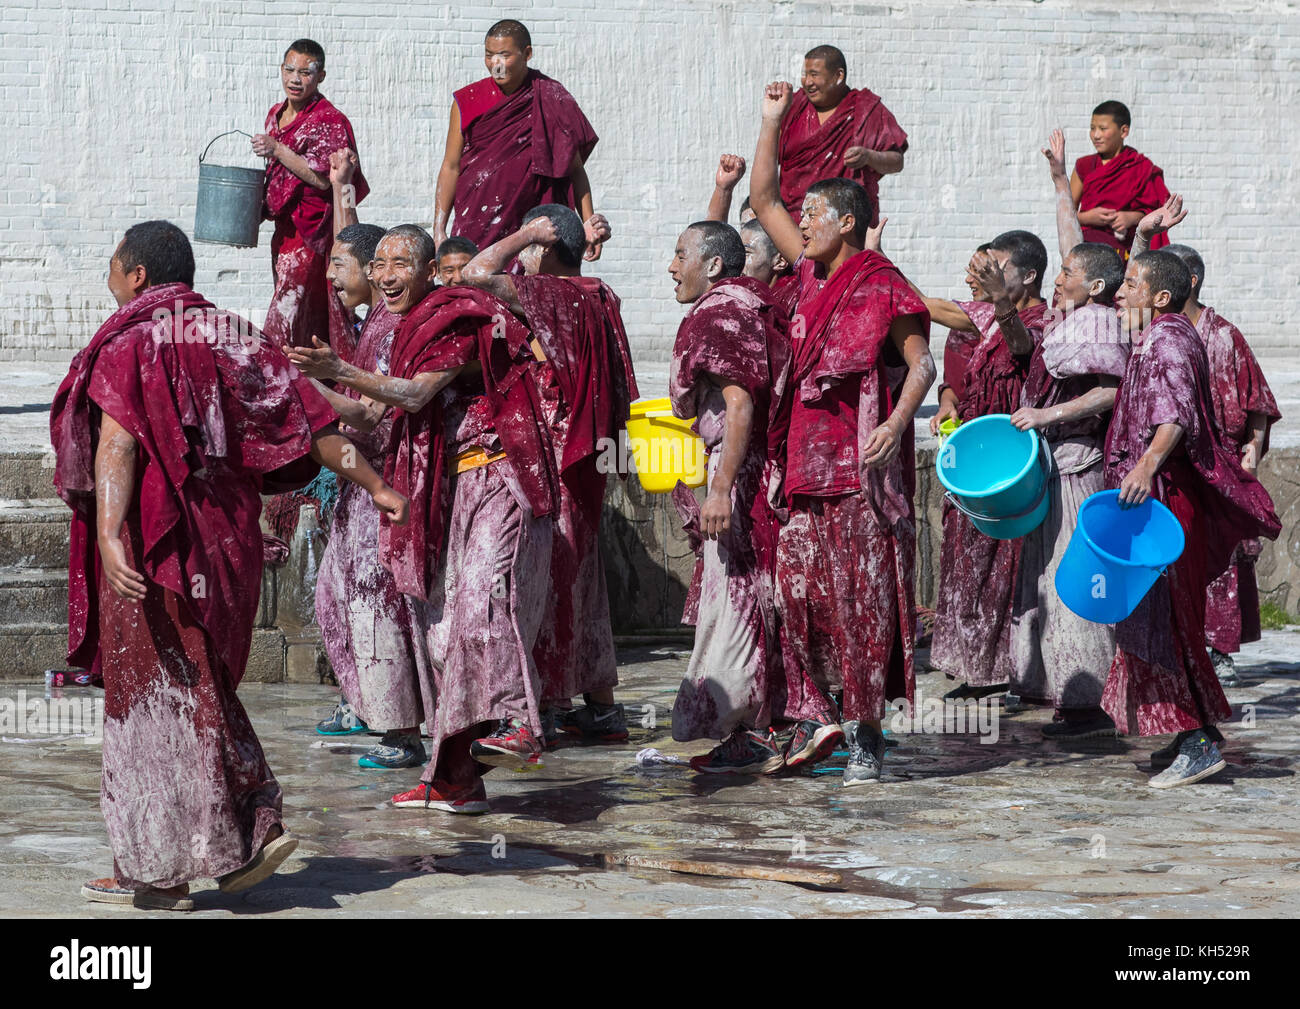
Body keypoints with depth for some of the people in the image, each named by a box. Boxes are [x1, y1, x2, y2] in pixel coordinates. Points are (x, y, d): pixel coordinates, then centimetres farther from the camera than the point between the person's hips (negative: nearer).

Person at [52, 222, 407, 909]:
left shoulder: (128, 344, -8)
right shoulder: (232, 340, 9)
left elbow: (117, 445, -22)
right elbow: (309, 420, 9)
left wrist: (109, 535, -32)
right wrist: (374, 485, 18)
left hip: (151, 546, -6)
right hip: (226, 544, 6)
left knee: (153, 697, 2)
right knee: (198, 690, 19)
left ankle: (161, 870, 5)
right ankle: (253, 822, 11)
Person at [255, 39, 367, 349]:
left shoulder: (330, 120, -12)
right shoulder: (276, 114, 13)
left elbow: (323, 179, -19)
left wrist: (277, 150, -20)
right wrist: (259, 209, 15)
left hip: (312, 234, -8)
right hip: (285, 228, 8)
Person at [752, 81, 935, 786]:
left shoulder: (882, 286, -6)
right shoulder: (812, 273, 14)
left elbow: (921, 364, -9)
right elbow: (763, 200, 22)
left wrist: (896, 423, -25)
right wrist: (772, 123, 18)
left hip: (859, 466, -7)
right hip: (805, 463, 7)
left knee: (860, 597, -5)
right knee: (798, 589, 4)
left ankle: (865, 733, -2)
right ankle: (815, 715, 11)